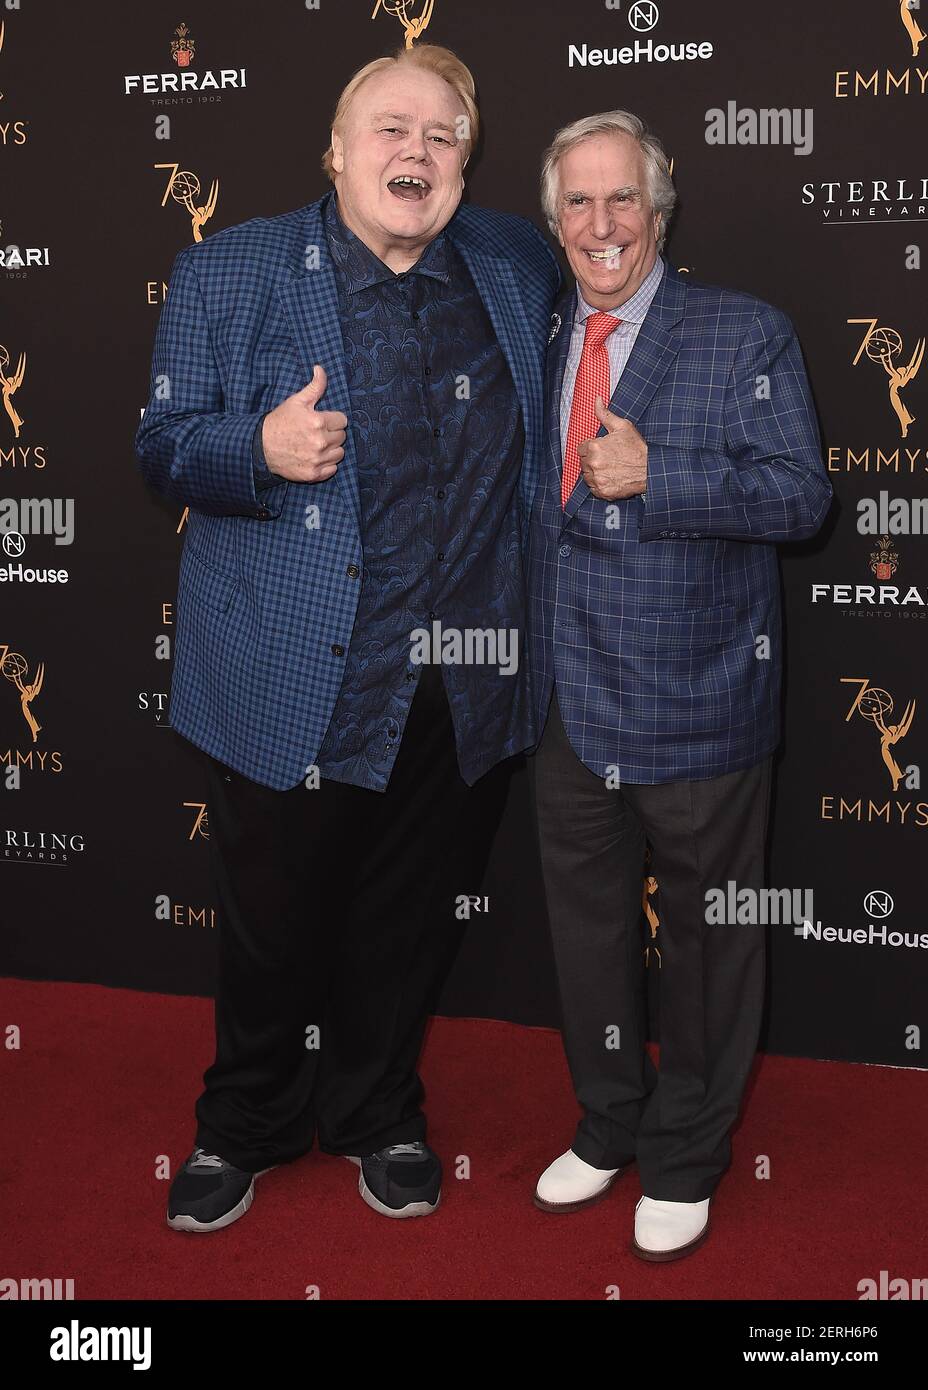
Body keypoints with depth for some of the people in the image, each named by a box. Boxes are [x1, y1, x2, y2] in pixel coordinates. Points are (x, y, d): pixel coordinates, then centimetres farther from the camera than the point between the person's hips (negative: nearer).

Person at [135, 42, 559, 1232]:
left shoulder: (515, 266, 8)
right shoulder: (228, 273, 0)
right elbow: (164, 448, -2)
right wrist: (260, 450, -22)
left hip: (464, 688, 3)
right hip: (293, 685, -2)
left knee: (409, 922, 16)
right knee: (274, 923, 11)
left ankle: (377, 1113, 40)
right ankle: (243, 1124, 36)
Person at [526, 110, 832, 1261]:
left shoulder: (747, 334, -7)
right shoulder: (532, 341, 9)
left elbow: (800, 495, -14)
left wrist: (653, 476, -22)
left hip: (696, 701, -5)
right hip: (567, 697, 5)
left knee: (704, 938, 9)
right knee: (586, 923, 18)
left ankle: (684, 1160, 29)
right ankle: (607, 1128, 39)